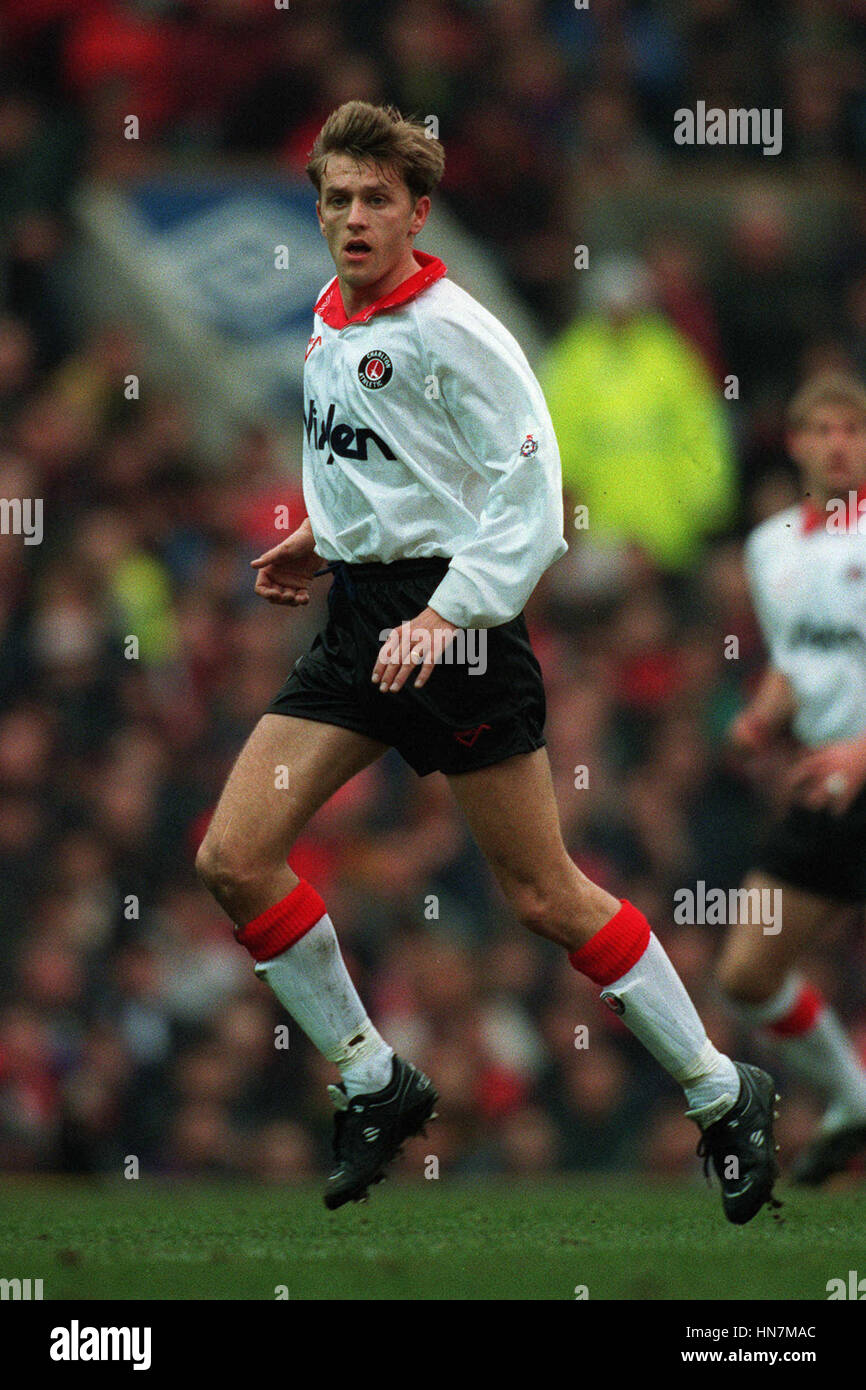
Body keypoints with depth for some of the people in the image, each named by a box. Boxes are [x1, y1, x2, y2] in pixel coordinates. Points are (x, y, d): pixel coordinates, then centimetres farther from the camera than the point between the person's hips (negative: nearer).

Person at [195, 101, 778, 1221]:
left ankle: (721, 1096, 10)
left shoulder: (448, 328, -13)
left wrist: (449, 613, -23)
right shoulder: (329, 323, 11)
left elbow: (530, 484, -16)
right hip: (358, 618, 8)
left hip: (453, 622, -8)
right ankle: (374, 1086, 11)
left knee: (543, 894, -5)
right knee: (233, 860, -4)